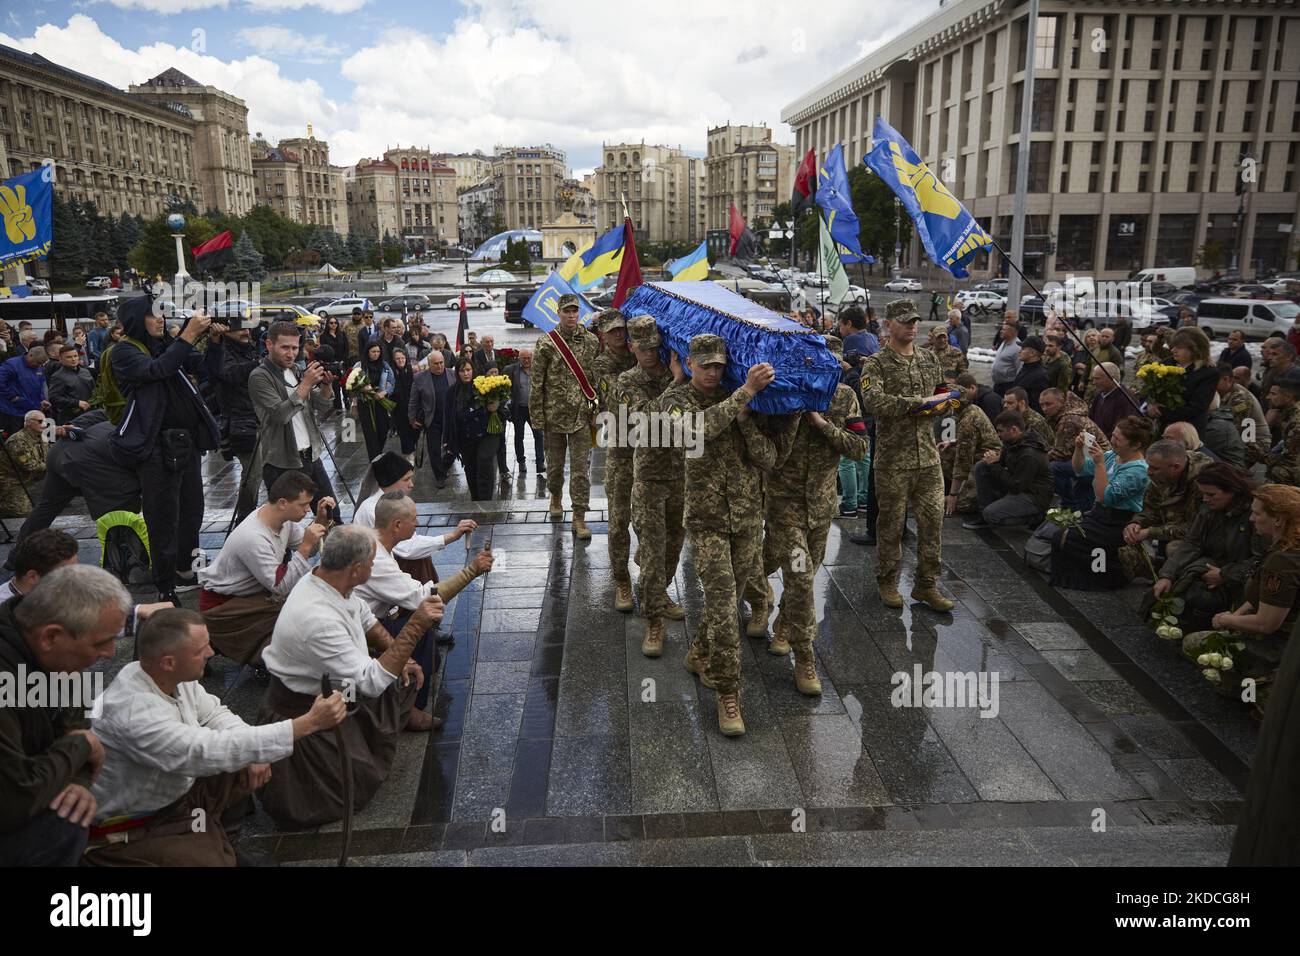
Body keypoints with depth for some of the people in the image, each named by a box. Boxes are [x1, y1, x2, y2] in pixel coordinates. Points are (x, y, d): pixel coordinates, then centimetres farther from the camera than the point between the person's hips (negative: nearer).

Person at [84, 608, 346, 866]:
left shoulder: (173, 678, -9)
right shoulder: (133, 711, -33)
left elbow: (214, 714, 6)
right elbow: (212, 751, -36)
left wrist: (252, 753, -13)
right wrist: (309, 723, -38)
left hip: (176, 792, 8)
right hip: (131, 832, -8)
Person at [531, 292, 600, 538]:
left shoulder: (591, 341, 3)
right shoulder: (546, 343, -3)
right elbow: (537, 383, -2)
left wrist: (598, 409, 4)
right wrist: (537, 416, -6)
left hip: (582, 414, 0)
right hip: (555, 413, 0)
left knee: (581, 467, -3)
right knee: (555, 462, 15)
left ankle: (579, 518, 1)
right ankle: (556, 499, 41)